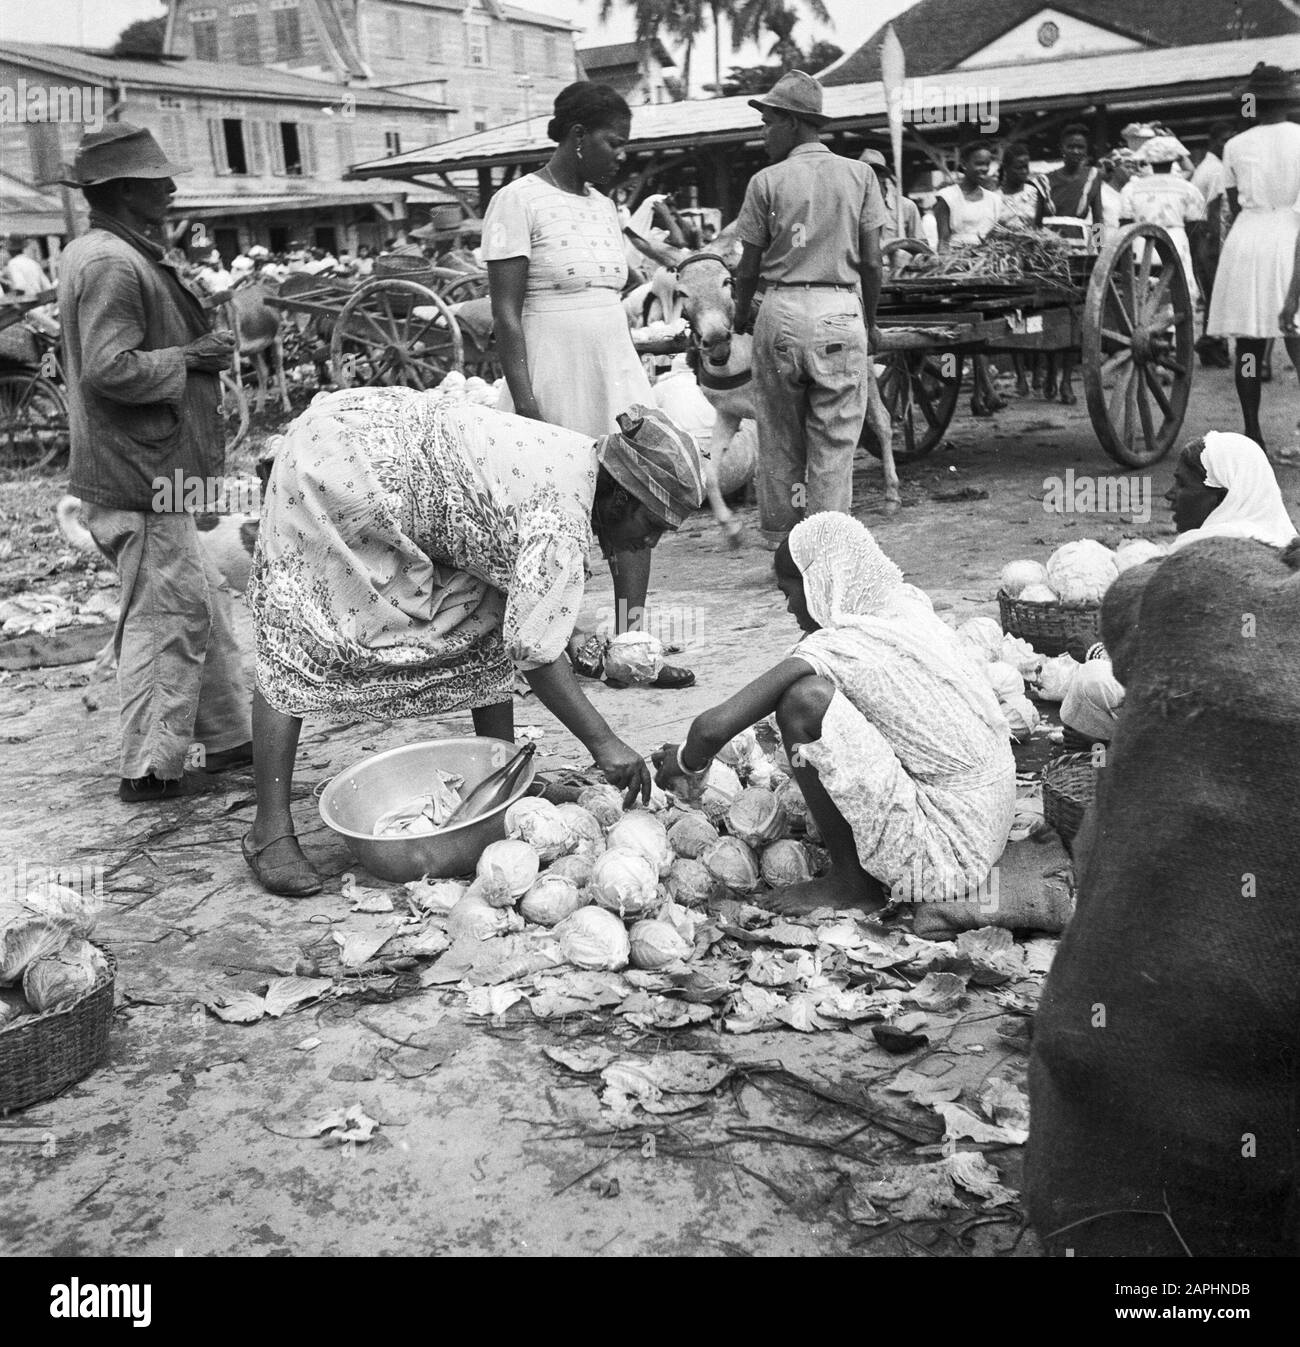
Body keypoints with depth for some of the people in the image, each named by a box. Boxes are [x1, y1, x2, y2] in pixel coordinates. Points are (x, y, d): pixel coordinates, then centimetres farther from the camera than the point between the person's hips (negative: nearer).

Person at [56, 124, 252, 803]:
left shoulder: (93, 252, 16)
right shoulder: (112, 264, -18)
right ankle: (149, 768, 7)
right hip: (139, 475, -11)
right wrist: (189, 358, -14)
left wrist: (197, 348, 13)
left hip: (152, 472, 11)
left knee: (203, 602, 16)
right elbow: (109, 369, -26)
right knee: (166, 616, -3)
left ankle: (228, 735, 26)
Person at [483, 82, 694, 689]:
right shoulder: (518, 202, -6)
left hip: (616, 372, 7)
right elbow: (505, 312, -11)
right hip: (553, 378, -7)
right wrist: (524, 400, -18)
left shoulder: (603, 205, 16)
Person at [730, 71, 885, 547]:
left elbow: (749, 264, 4)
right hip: (840, 311, 1)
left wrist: (741, 311, 23)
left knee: (779, 438, 10)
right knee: (834, 441, 4)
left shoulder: (767, 181, 1)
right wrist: (870, 320, 18)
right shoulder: (858, 174, 6)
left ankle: (780, 543, 17)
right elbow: (871, 262, 5)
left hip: (782, 311, 0)